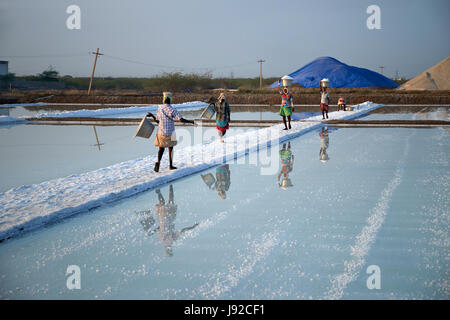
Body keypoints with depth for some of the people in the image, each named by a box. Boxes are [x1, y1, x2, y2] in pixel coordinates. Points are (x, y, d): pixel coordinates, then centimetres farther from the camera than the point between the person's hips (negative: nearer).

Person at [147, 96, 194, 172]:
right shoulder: (172, 110, -10)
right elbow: (181, 119, -14)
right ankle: (171, 165, 17)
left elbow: (157, 121, 9)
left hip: (161, 132, 3)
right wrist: (190, 121, 0)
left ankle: (158, 162, -16)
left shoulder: (159, 109, 1)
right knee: (170, 148, 13)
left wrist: (152, 115, 24)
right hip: (170, 132, -3)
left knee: (161, 148, 10)